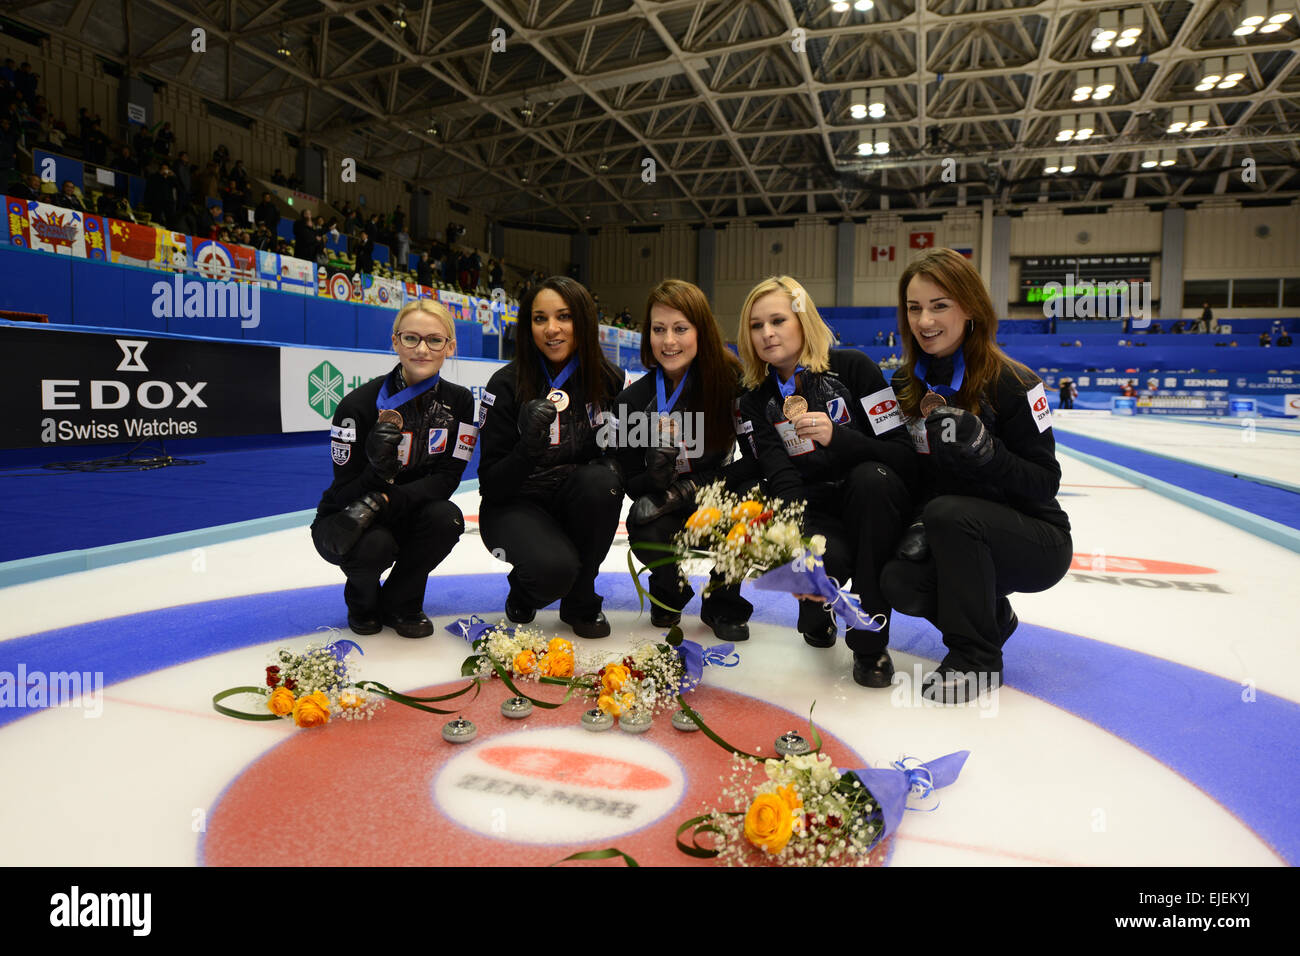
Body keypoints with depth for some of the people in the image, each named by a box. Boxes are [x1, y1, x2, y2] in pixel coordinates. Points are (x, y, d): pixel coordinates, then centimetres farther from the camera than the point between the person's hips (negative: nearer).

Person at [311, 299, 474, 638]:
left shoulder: (458, 401, -8)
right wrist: (376, 470, -41)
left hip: (404, 519, 3)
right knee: (374, 543, -35)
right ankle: (362, 600, 5)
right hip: (343, 524, -3)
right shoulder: (359, 404, -20)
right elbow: (345, 493, -17)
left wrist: (384, 501, -31)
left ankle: (398, 603, -1)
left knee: (447, 518, -28)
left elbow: (447, 479, -14)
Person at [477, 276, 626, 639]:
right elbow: (491, 484, -15)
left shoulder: (609, 379, -6)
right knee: (554, 568, -32)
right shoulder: (506, 384, -15)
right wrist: (527, 447, -35)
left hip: (577, 508, 4)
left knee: (601, 482, -30)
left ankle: (580, 601, -6)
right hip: (515, 507, -3)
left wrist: (610, 463, -19)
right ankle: (522, 594, 10)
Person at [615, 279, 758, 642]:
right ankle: (669, 590, 9)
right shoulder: (633, 400, -12)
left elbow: (757, 460, -19)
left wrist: (694, 486, -28)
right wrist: (656, 473, -31)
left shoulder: (733, 380, -17)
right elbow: (630, 482, -7)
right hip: (666, 509, 1)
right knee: (647, 535, -32)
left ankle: (723, 603, -3)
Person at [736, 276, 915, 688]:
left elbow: (905, 457, -14)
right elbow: (782, 481, -15)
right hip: (815, 517, 0)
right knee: (826, 560, -34)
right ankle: (817, 611, 8)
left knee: (871, 477, -34)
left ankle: (870, 641, -22)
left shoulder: (853, 368, -8)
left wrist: (837, 436, -32)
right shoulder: (757, 400, -1)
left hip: (875, 512, 0)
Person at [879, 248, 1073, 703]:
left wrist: (984, 451, -33)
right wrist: (917, 525, -17)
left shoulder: (1012, 383, -17)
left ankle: (976, 657, -13)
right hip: (952, 543, 5)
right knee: (898, 581, -23)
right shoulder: (905, 385, -1)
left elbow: (1045, 482, -15)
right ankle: (992, 618, 12)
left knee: (949, 513, -33)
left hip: (1035, 543, -5)